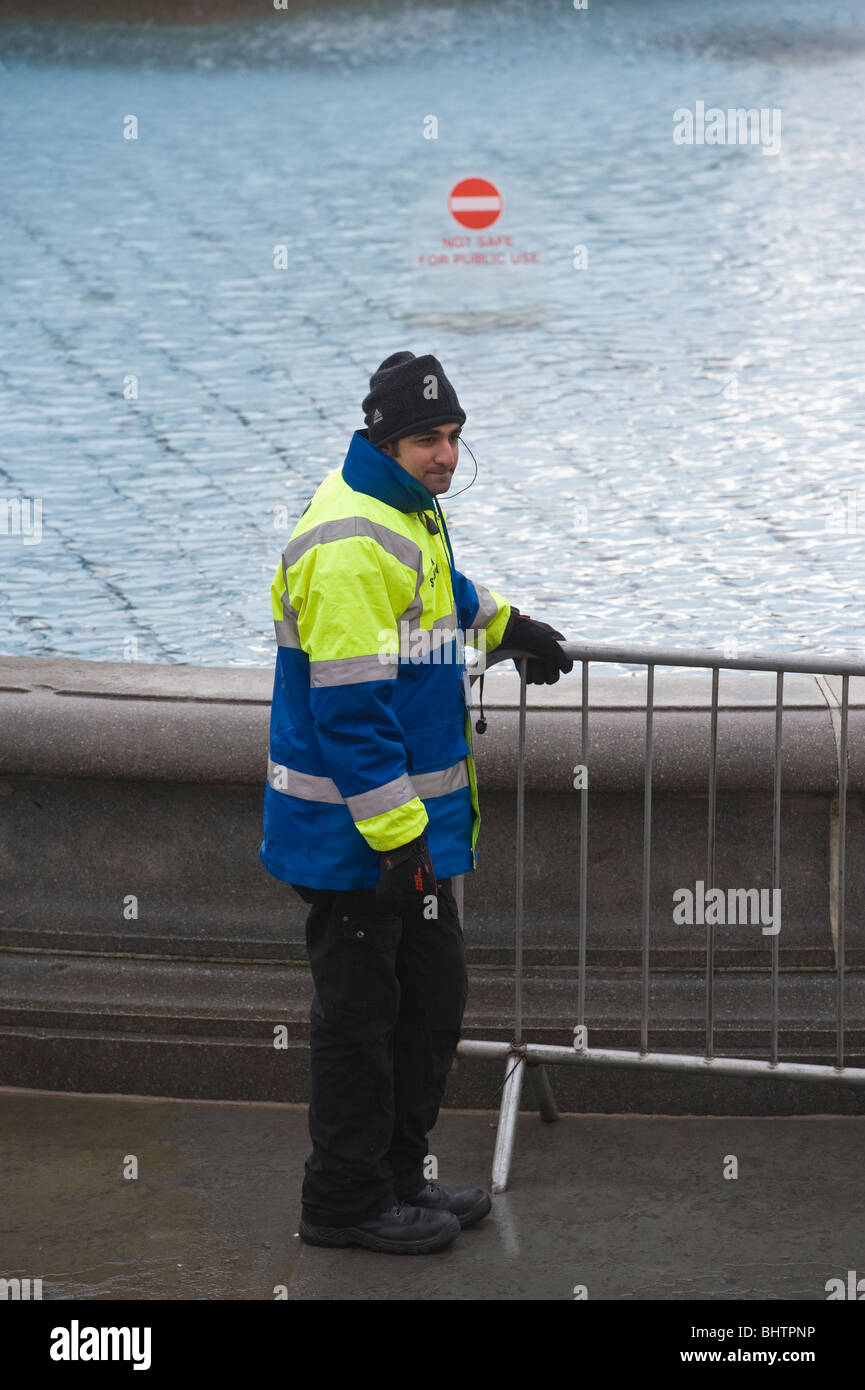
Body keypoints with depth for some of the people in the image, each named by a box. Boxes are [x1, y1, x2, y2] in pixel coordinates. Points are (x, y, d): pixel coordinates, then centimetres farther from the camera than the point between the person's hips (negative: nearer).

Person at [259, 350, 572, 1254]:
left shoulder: (410, 510, 10)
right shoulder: (349, 546, -23)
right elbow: (351, 706, -26)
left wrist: (504, 625, 48)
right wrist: (398, 836, -26)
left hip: (414, 823, 10)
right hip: (353, 831, -10)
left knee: (433, 996, 17)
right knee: (359, 1015, 0)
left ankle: (397, 1176, 29)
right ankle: (345, 1203, 11)